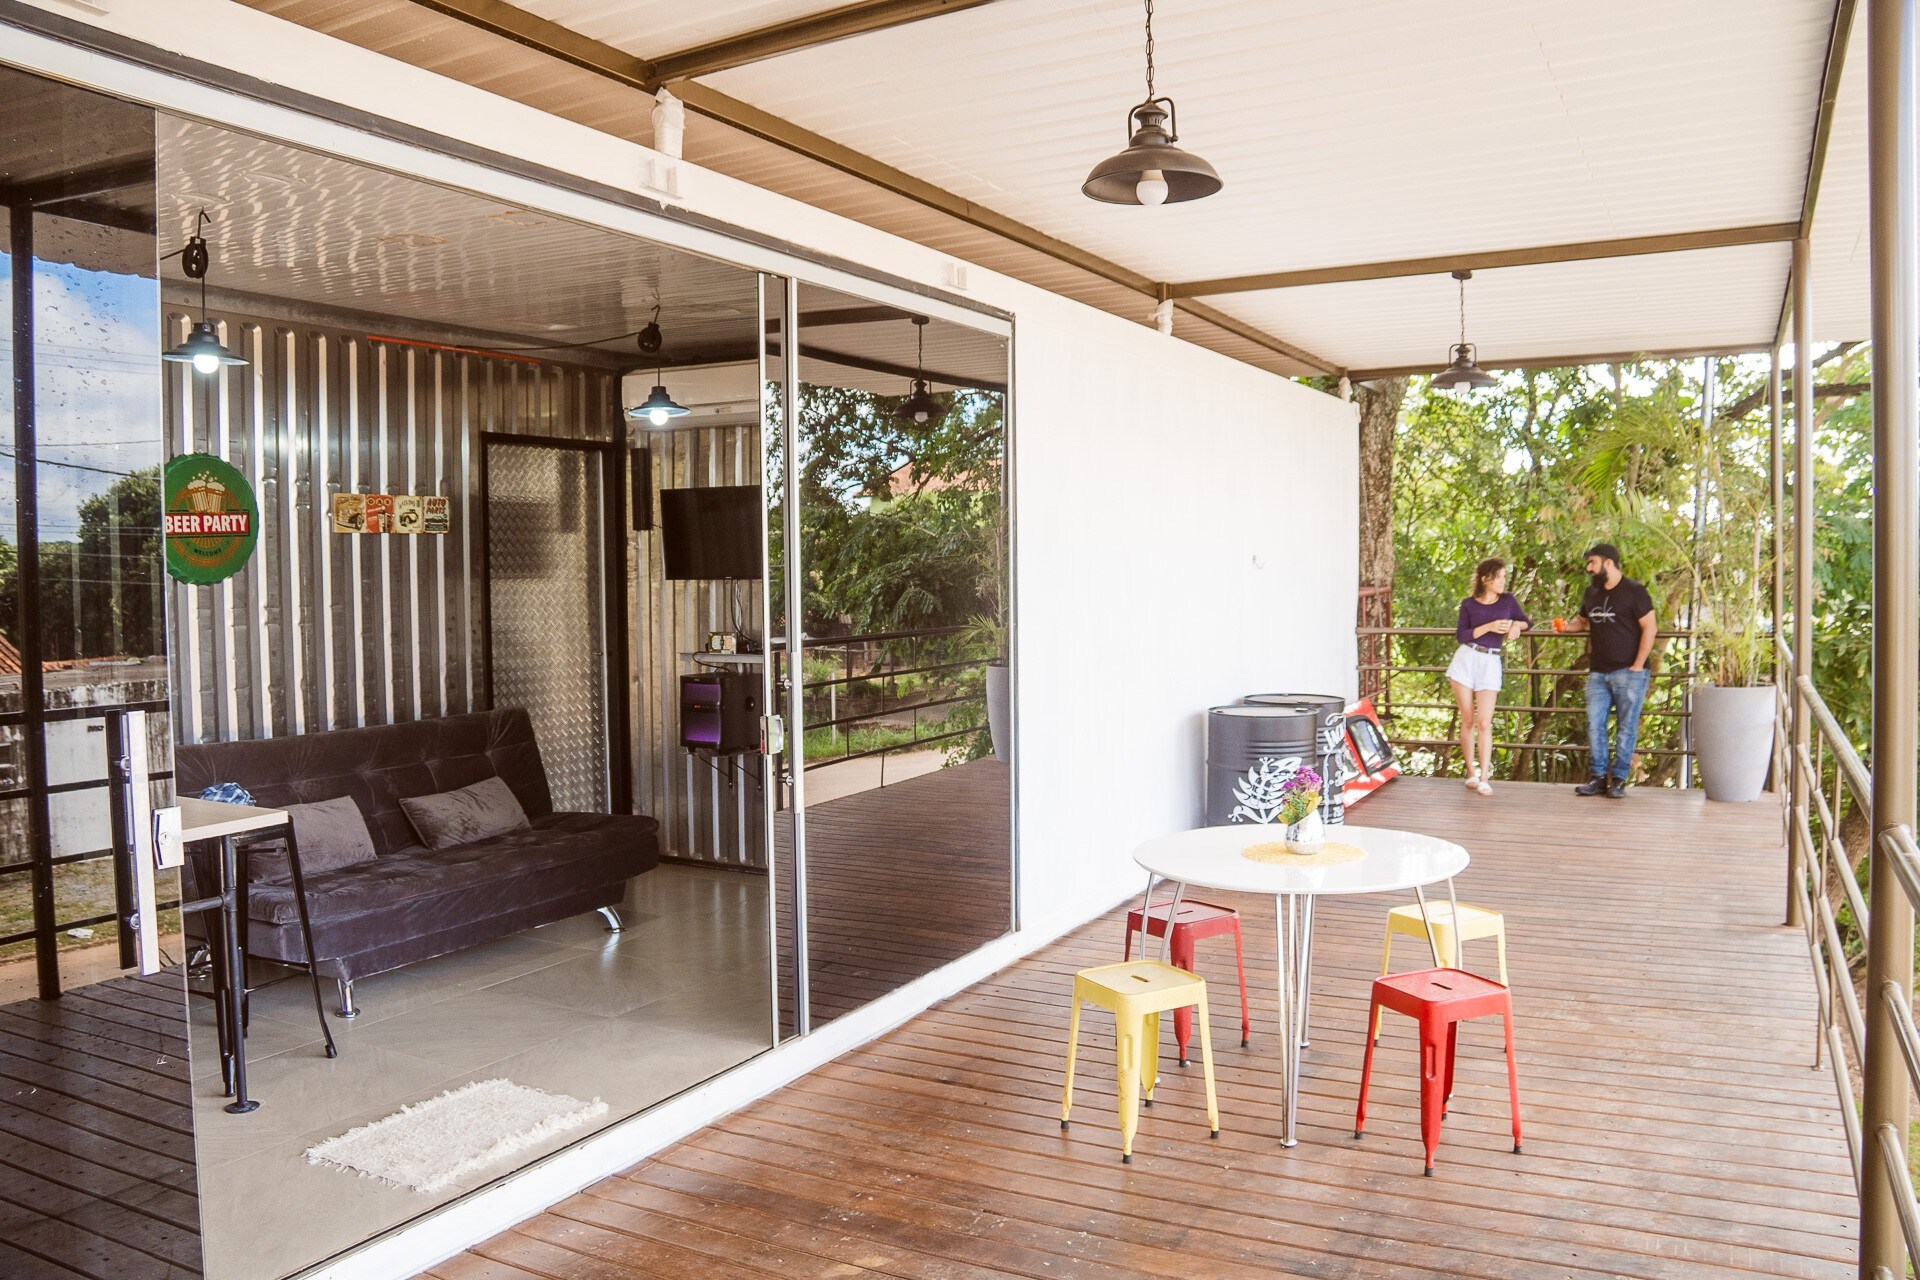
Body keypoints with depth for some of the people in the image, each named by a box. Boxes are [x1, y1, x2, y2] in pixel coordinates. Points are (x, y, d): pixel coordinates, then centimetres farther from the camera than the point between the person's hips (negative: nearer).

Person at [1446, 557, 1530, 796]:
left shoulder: (1507, 601, 6)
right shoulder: (1469, 604, 2)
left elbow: (1527, 621, 18)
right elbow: (1461, 635, -5)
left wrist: (1517, 625, -4)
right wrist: (1489, 626, -15)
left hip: (1490, 664, 0)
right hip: (1465, 660, 0)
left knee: (1484, 723, -7)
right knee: (1468, 721, 3)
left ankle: (1484, 778, -4)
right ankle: (1471, 772, 14)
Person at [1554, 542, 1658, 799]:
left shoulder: (1634, 591, -6)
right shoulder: (1592, 592, 14)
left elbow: (1649, 627, -8)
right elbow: (1583, 620, 28)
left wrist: (1638, 665, -13)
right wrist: (1566, 625, 4)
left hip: (1628, 672, -6)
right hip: (1598, 672, 6)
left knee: (1626, 727, 0)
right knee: (1594, 724, 2)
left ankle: (1619, 779, 5)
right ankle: (1599, 777, 9)